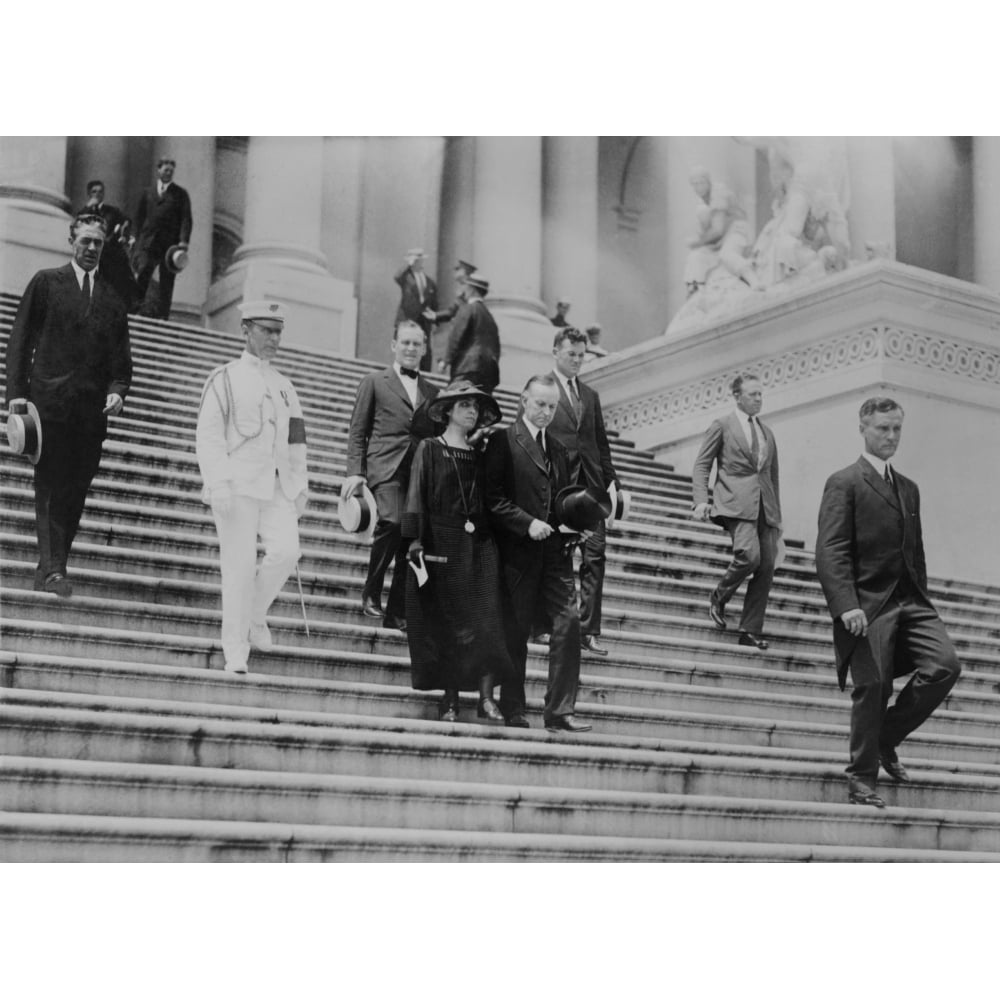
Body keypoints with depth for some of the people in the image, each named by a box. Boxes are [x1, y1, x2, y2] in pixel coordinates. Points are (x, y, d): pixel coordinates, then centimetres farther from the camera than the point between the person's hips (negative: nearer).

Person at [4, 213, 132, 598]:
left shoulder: (113, 296, 15)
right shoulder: (46, 282, 8)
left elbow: (121, 354, 14)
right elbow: (20, 340, 4)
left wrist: (117, 390, -6)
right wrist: (17, 392, -6)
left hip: (92, 408, 3)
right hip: (50, 402, -3)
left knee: (75, 492, 3)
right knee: (51, 487, -8)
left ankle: (51, 568, 10)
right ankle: (51, 569, -11)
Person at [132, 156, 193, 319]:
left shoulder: (180, 194, 10)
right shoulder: (148, 193, 17)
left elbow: (186, 219, 1)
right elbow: (139, 217, 18)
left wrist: (184, 241, -12)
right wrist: (138, 239, 7)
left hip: (170, 243, -1)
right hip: (148, 242, 1)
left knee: (167, 281, -4)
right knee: (143, 272, -14)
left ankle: (162, 316, -4)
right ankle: (136, 309, -10)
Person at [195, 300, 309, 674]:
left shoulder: (284, 387, 20)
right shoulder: (225, 379, 4)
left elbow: (296, 442, 22)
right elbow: (208, 435, -4)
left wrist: (300, 486, 13)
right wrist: (218, 484, -15)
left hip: (277, 487, 4)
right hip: (237, 485, -4)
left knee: (286, 550, -15)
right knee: (239, 565, -6)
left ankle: (254, 616, 11)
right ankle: (235, 653, 2)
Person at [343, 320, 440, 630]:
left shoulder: (433, 392, 21)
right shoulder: (375, 382, 11)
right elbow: (357, 431, 8)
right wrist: (355, 472, -3)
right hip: (386, 468, -4)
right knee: (392, 523, -26)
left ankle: (397, 613, 8)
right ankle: (371, 593, -9)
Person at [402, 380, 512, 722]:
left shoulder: (481, 455, 15)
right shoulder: (430, 449, 4)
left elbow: (491, 501, 14)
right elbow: (417, 495, -3)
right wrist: (414, 538, -12)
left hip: (480, 544, 3)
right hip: (441, 543, -3)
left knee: (486, 620, -8)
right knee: (446, 620, -2)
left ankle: (486, 696, -10)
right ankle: (450, 699, 3)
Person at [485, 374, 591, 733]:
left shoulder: (559, 449, 19)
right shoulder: (503, 442, -1)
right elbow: (493, 498, -9)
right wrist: (527, 523, -17)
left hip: (554, 553, 5)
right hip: (518, 554, -5)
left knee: (569, 622, -7)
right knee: (516, 632, 1)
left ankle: (560, 711, -4)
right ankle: (513, 710, 11)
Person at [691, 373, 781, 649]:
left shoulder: (768, 434, 23)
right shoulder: (722, 426, 7)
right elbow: (701, 465, 3)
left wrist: (778, 518, 20)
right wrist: (701, 500, -13)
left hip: (765, 505, 6)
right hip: (737, 502, -6)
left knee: (766, 567, -4)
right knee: (749, 555, -26)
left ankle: (750, 631, 2)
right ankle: (719, 597, 1)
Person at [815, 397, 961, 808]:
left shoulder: (909, 488, 22)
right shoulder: (844, 483, -1)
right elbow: (831, 550, -10)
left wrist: (922, 603, 16)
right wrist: (846, 605, -21)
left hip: (910, 602, 6)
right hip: (868, 606, -6)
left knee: (945, 664, -12)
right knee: (872, 687, -7)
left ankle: (886, 738, 8)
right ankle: (862, 779, 8)